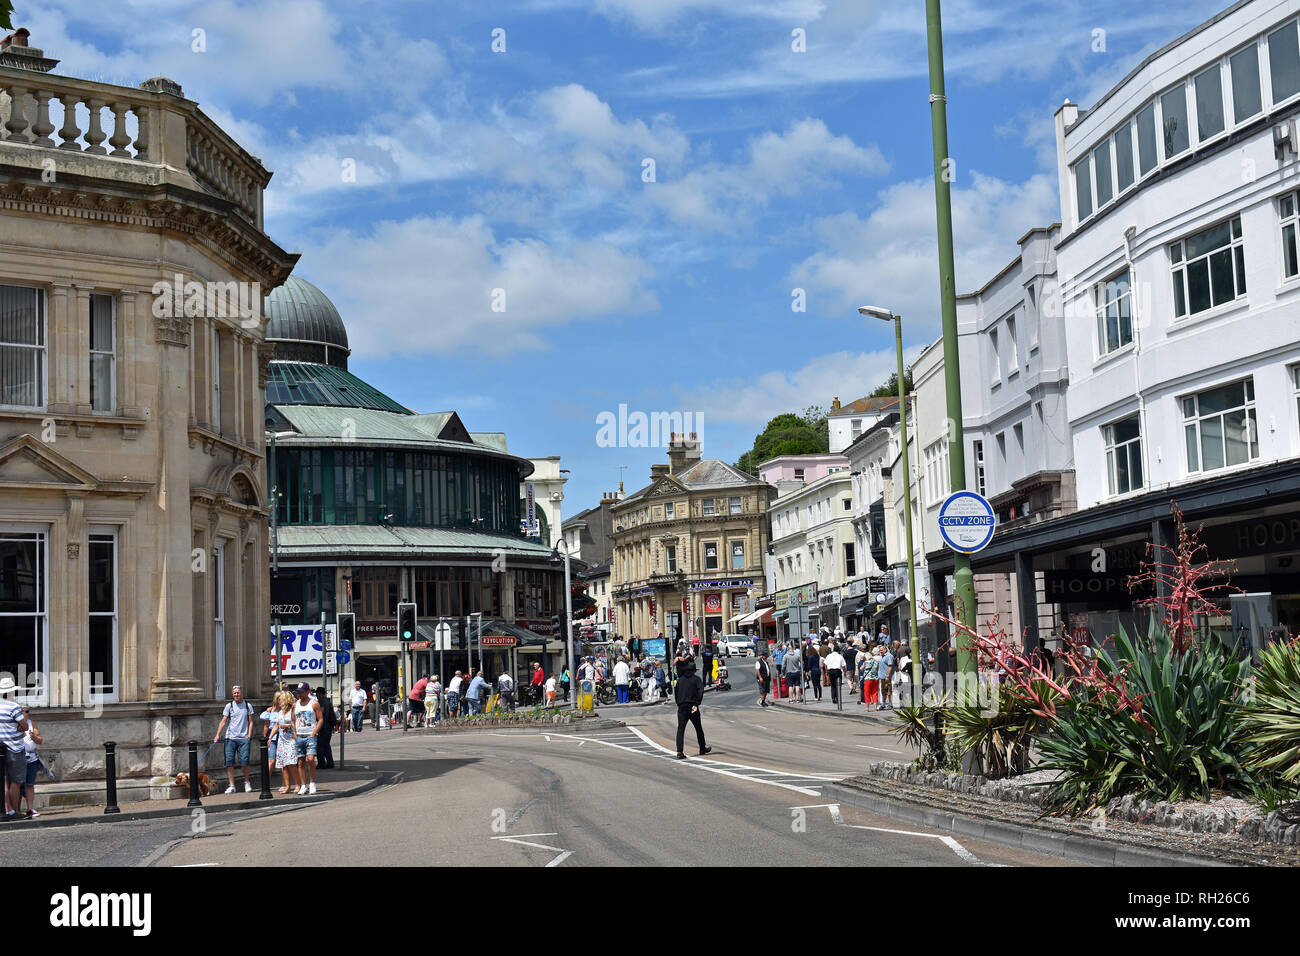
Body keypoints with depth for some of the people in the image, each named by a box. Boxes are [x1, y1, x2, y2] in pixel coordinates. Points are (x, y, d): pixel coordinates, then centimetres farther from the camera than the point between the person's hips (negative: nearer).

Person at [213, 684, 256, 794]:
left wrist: (249, 736, 0)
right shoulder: (229, 706, 6)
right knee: (229, 761, -3)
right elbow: (223, 721, 2)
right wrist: (218, 734, -8)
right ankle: (231, 786, 4)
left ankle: (246, 782, 15)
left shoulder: (248, 705, 9)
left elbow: (250, 722, 10)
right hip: (230, 738, 1)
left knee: (244, 761, -7)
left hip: (243, 738, -1)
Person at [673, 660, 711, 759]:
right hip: (692, 705, -2)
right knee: (698, 728, 15)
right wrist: (697, 704, -14)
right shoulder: (696, 679, 3)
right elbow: (701, 691, -12)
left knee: (680, 729, -3)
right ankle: (702, 749, 28)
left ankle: (679, 752, -18)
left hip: (681, 707, 2)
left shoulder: (680, 680, 14)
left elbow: (675, 694, 14)